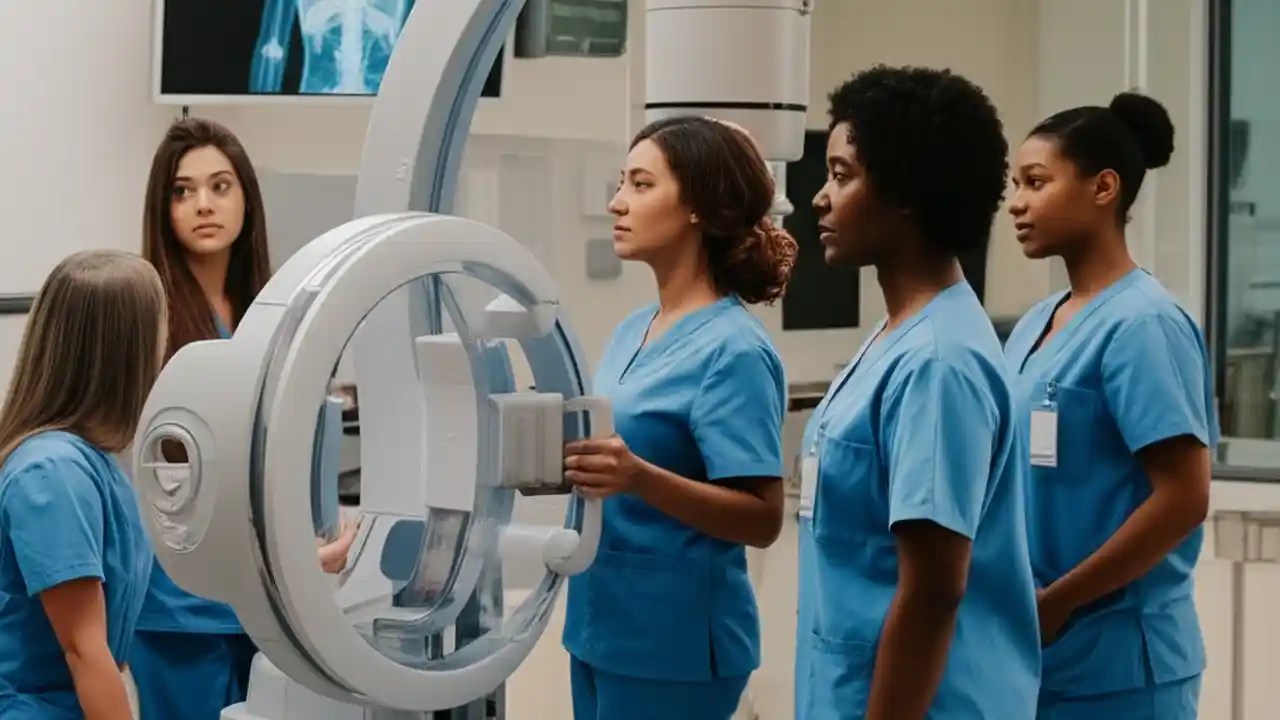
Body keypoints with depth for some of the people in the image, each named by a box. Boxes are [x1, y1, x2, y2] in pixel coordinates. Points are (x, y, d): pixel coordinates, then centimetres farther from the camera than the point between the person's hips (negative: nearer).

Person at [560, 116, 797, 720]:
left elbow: (761, 519, -19)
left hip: (674, 639, -8)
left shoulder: (733, 350, -15)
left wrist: (638, 477, -31)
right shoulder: (632, 331, 10)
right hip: (602, 625, 8)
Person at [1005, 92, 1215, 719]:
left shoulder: (1141, 324, -13)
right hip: (1031, 652, 7)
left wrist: (1056, 604, -15)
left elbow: (1184, 499, -18)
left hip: (1115, 664, -7)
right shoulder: (1033, 326, 10)